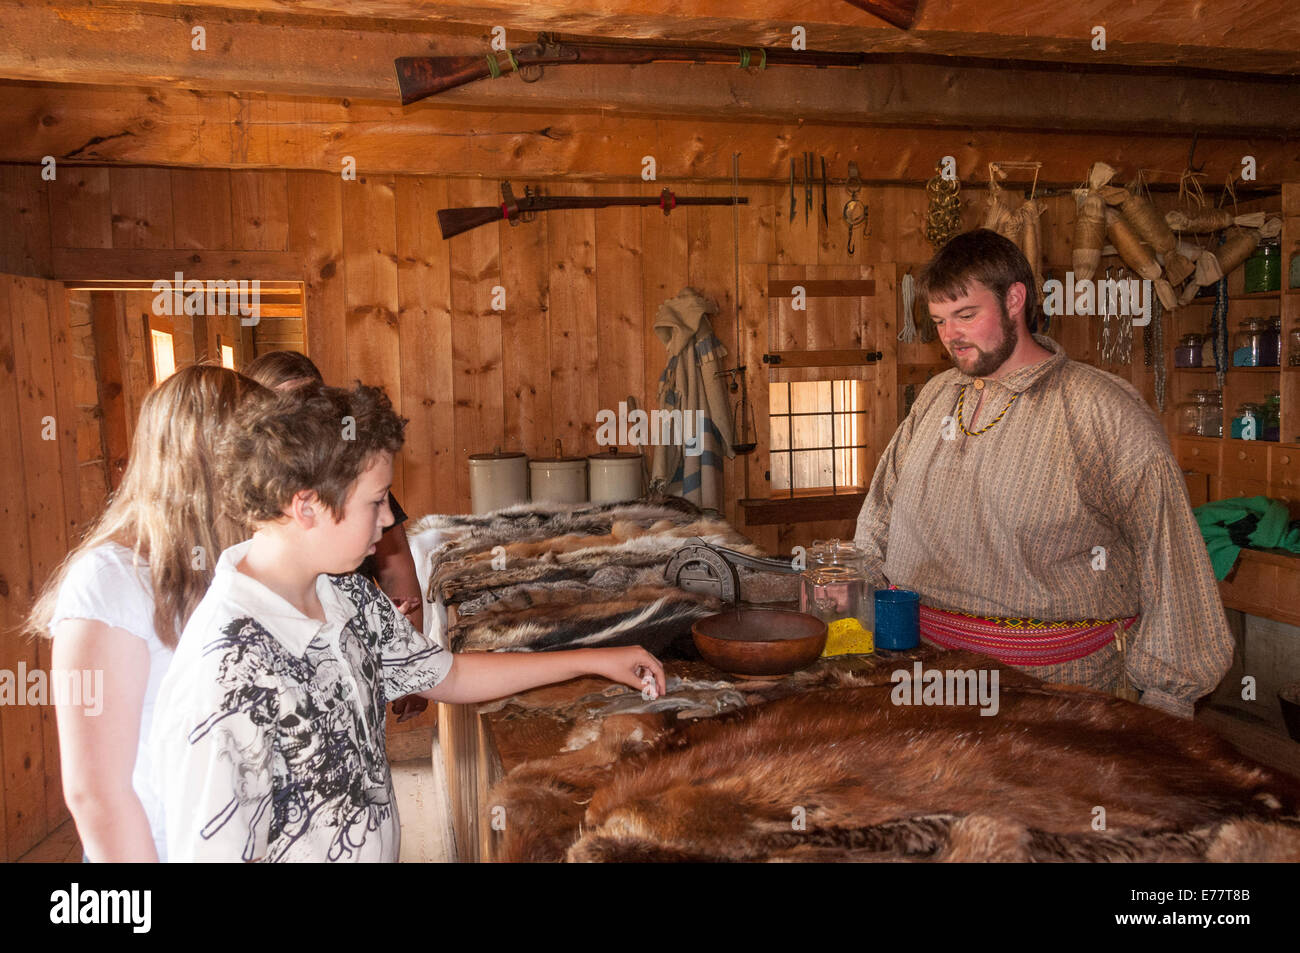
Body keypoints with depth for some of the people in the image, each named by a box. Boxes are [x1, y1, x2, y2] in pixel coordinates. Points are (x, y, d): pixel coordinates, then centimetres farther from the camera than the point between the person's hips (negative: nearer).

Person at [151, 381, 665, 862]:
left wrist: (594, 659, 8)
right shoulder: (226, 678, -30)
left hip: (379, 849, 7)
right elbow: (212, 852, -25)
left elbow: (448, 675, 7)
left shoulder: (350, 596, -5)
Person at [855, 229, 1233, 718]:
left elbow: (1170, 562, -4)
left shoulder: (1106, 410, -5)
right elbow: (881, 515, 24)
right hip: (922, 667, 4)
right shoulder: (935, 396, 14)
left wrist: (1166, 697, -3)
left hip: (1055, 677, -4)